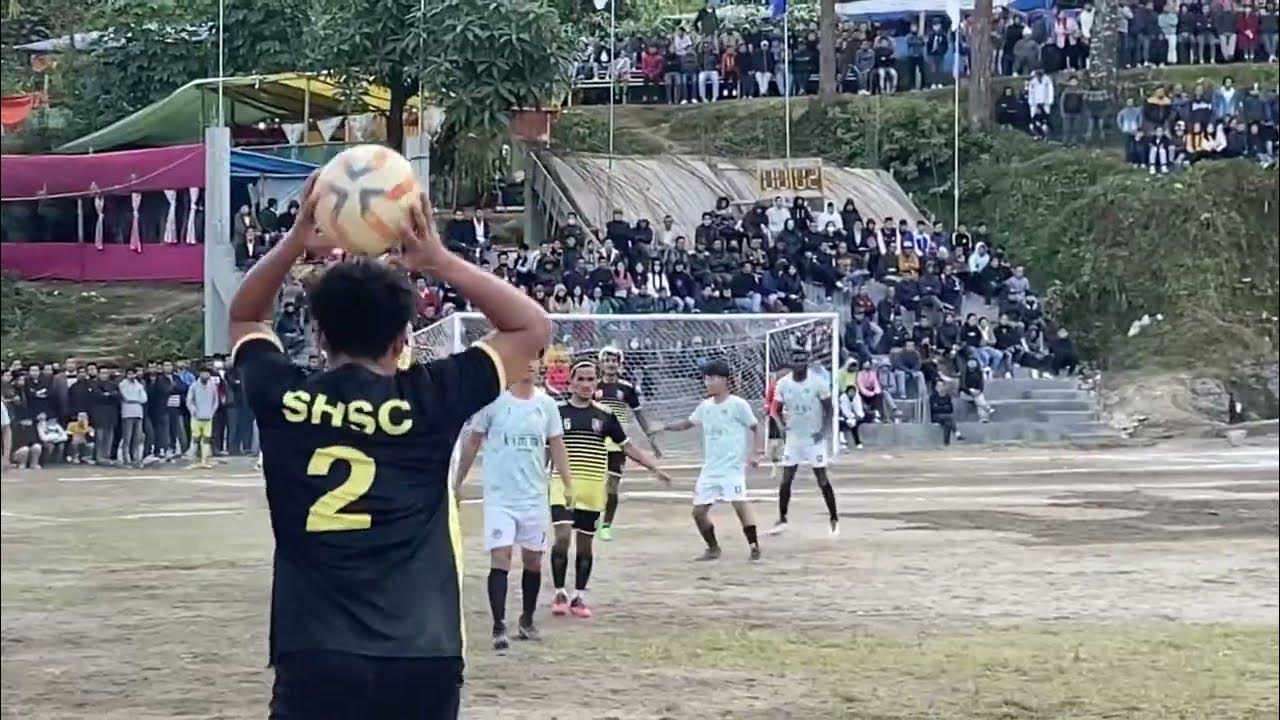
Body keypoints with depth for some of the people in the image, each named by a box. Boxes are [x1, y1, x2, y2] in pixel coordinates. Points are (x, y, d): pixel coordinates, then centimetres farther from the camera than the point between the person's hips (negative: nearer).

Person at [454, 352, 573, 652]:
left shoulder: (546, 404, 3)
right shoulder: (493, 401, -5)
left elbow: (557, 447, 8)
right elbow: (473, 443, 3)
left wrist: (569, 485, -1)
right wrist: (457, 483, 4)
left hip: (535, 497, 3)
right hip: (499, 496, -3)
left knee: (533, 560, 11)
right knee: (500, 558, -11)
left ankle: (527, 620, 28)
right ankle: (499, 627, -9)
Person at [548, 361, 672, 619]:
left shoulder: (604, 415, 6)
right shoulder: (557, 411, 1)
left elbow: (628, 447, 11)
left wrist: (656, 467, 5)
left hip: (593, 488, 2)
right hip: (563, 484, -2)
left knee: (585, 542, 7)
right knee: (562, 536, -15)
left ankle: (579, 597, 19)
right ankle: (560, 593, 1)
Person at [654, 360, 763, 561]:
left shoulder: (738, 404, -7)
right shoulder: (705, 406, 10)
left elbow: (755, 428, -1)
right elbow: (687, 423, 20)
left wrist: (754, 453, -12)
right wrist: (666, 427, 3)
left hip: (733, 467, -6)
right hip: (710, 468, 7)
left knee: (739, 504, -22)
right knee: (699, 510, 5)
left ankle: (754, 546, -12)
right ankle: (713, 548, 24)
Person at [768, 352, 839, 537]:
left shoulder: (817, 382, -12)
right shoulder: (783, 383, -4)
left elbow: (829, 408, -5)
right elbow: (779, 408, 9)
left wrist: (824, 430, -17)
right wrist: (782, 420, -11)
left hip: (814, 438, -3)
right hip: (793, 437, 3)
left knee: (822, 480, -3)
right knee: (786, 481, 2)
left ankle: (834, 519, 9)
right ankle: (782, 519, 15)